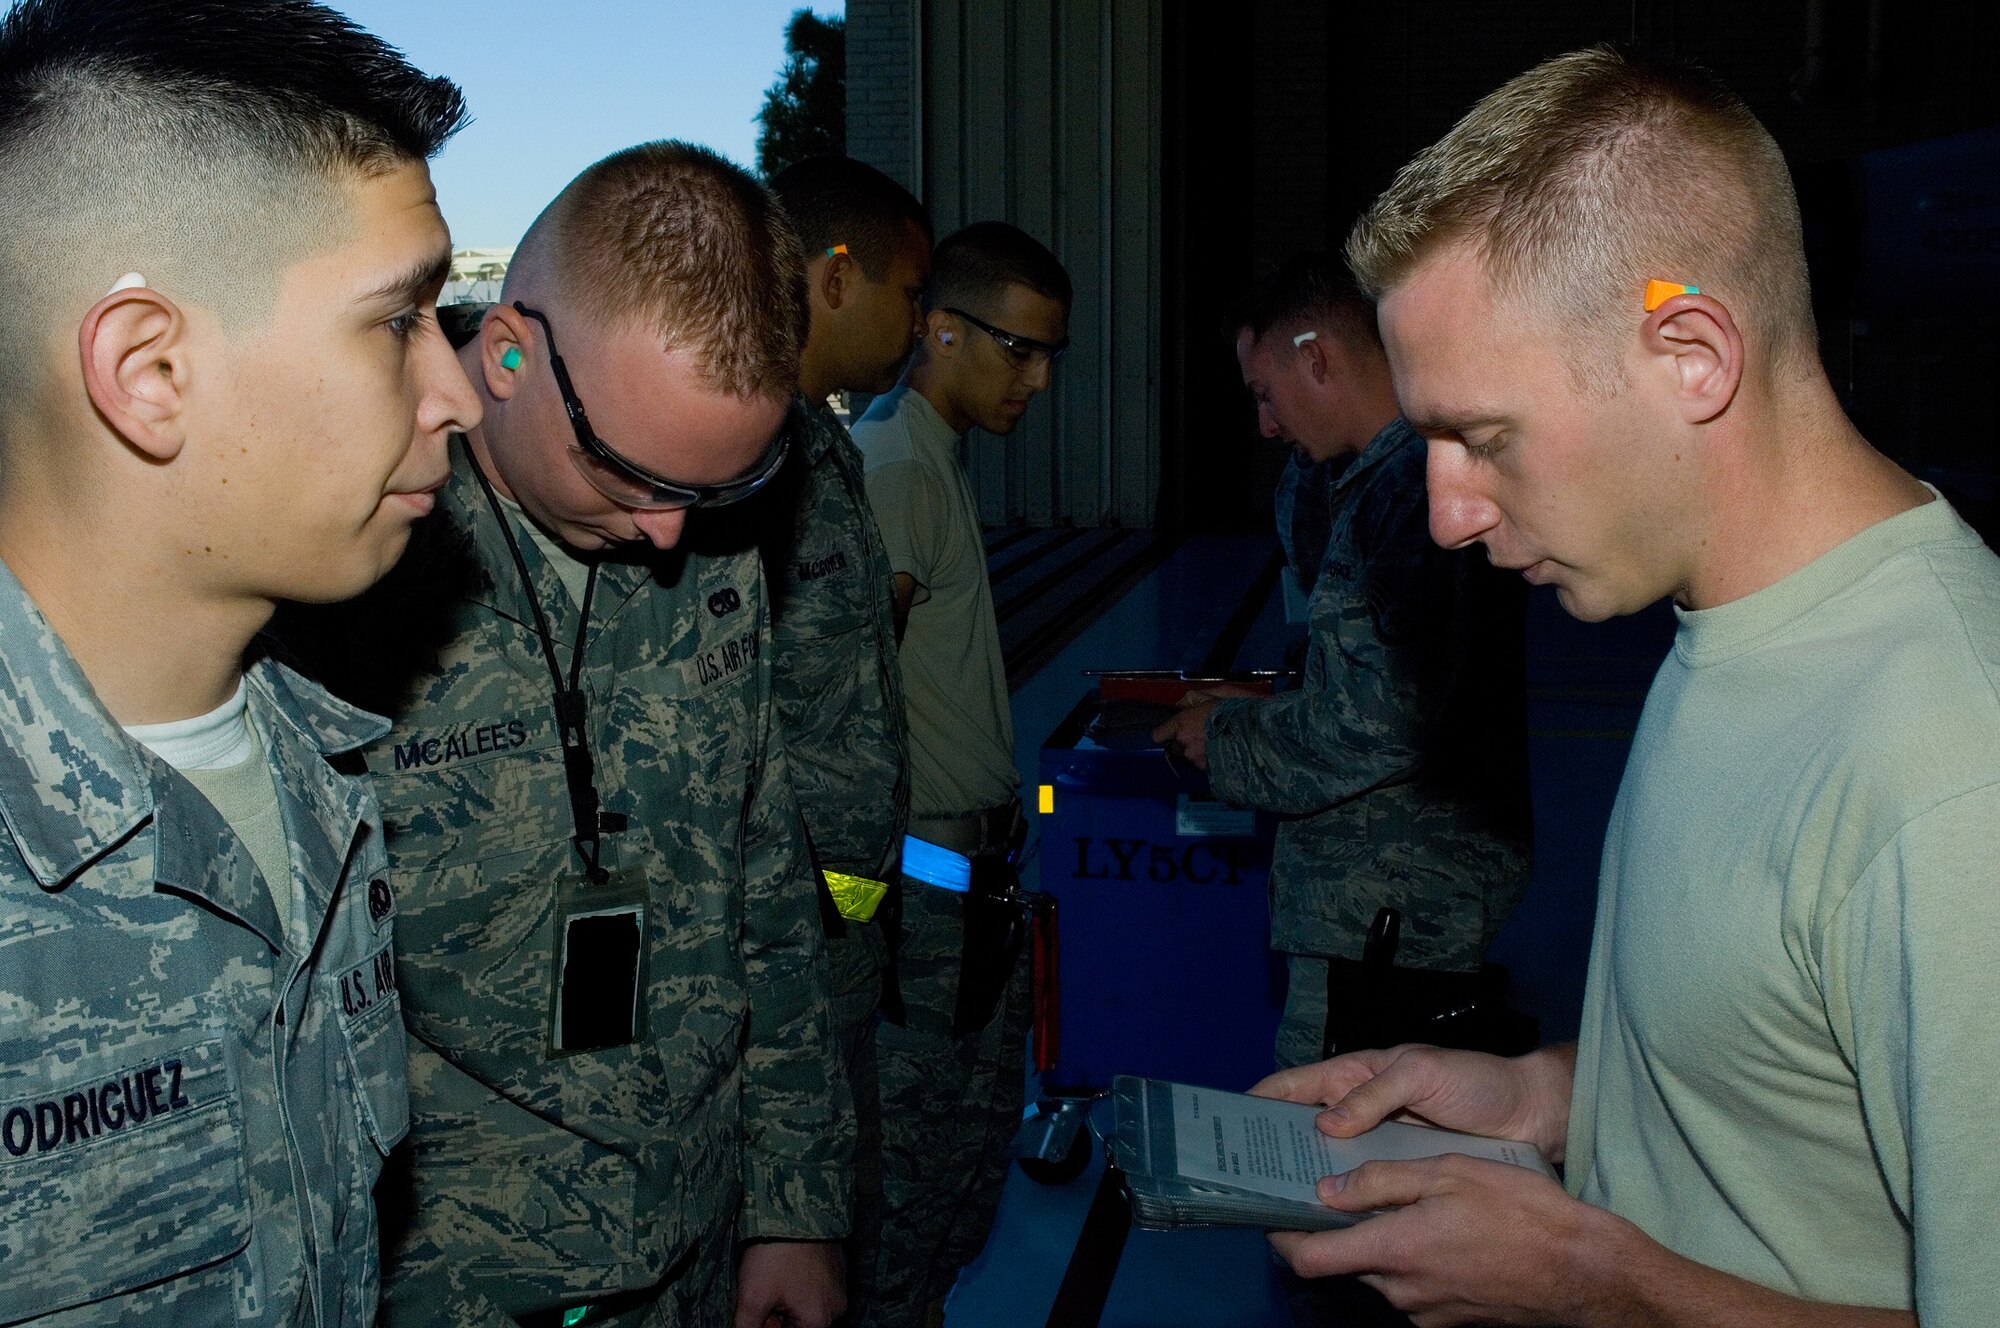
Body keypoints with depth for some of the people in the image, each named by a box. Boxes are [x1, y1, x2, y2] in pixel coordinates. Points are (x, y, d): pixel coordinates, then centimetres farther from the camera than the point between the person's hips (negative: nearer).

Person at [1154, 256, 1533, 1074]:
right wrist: (1259, 709, 14)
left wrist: (1228, 739, -9)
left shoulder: (1415, 486, -18)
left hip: (1387, 913, -10)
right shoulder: (1397, 473, 14)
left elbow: (1386, 724, -23)